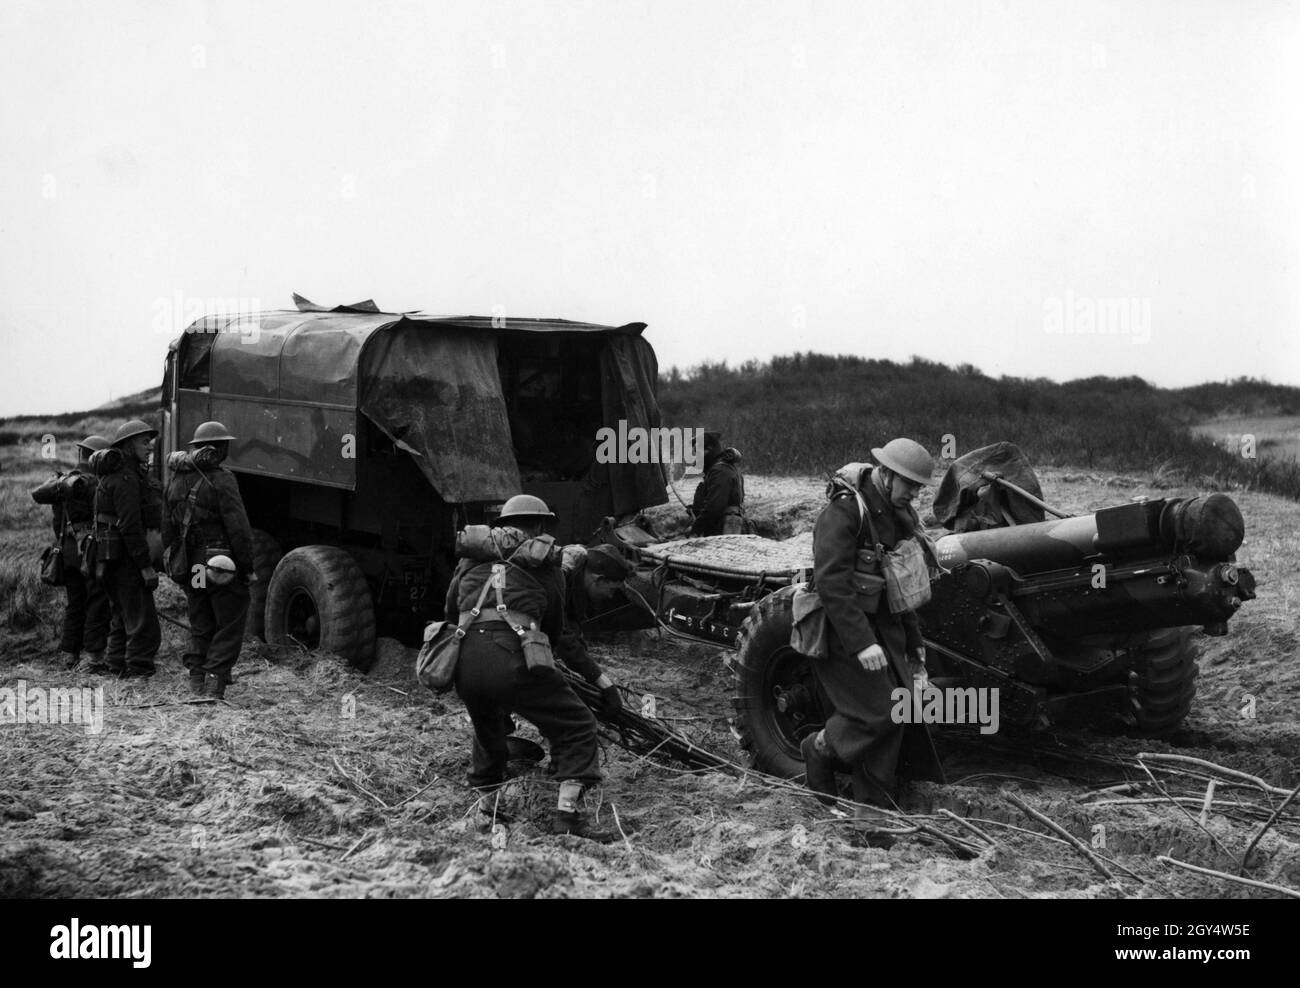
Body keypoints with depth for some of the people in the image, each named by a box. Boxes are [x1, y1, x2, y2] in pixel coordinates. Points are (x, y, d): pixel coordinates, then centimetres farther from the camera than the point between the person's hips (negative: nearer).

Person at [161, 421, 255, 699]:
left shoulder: (177, 480, 9)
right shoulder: (221, 481, -13)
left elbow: (168, 526, 15)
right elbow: (238, 528, -16)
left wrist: (173, 558, 22)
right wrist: (247, 566, -10)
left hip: (189, 569, 7)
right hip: (222, 568, -6)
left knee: (200, 629, 17)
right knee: (229, 629, 2)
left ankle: (196, 682, 13)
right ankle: (215, 684, -5)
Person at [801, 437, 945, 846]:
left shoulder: (897, 517, 11)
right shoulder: (843, 512, -17)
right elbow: (831, 583, -23)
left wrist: (914, 640, 23)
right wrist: (861, 643, -28)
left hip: (884, 627, 8)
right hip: (843, 629, -8)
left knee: (894, 715, 3)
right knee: (876, 712, -15)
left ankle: (874, 813, 12)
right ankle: (821, 748, 13)